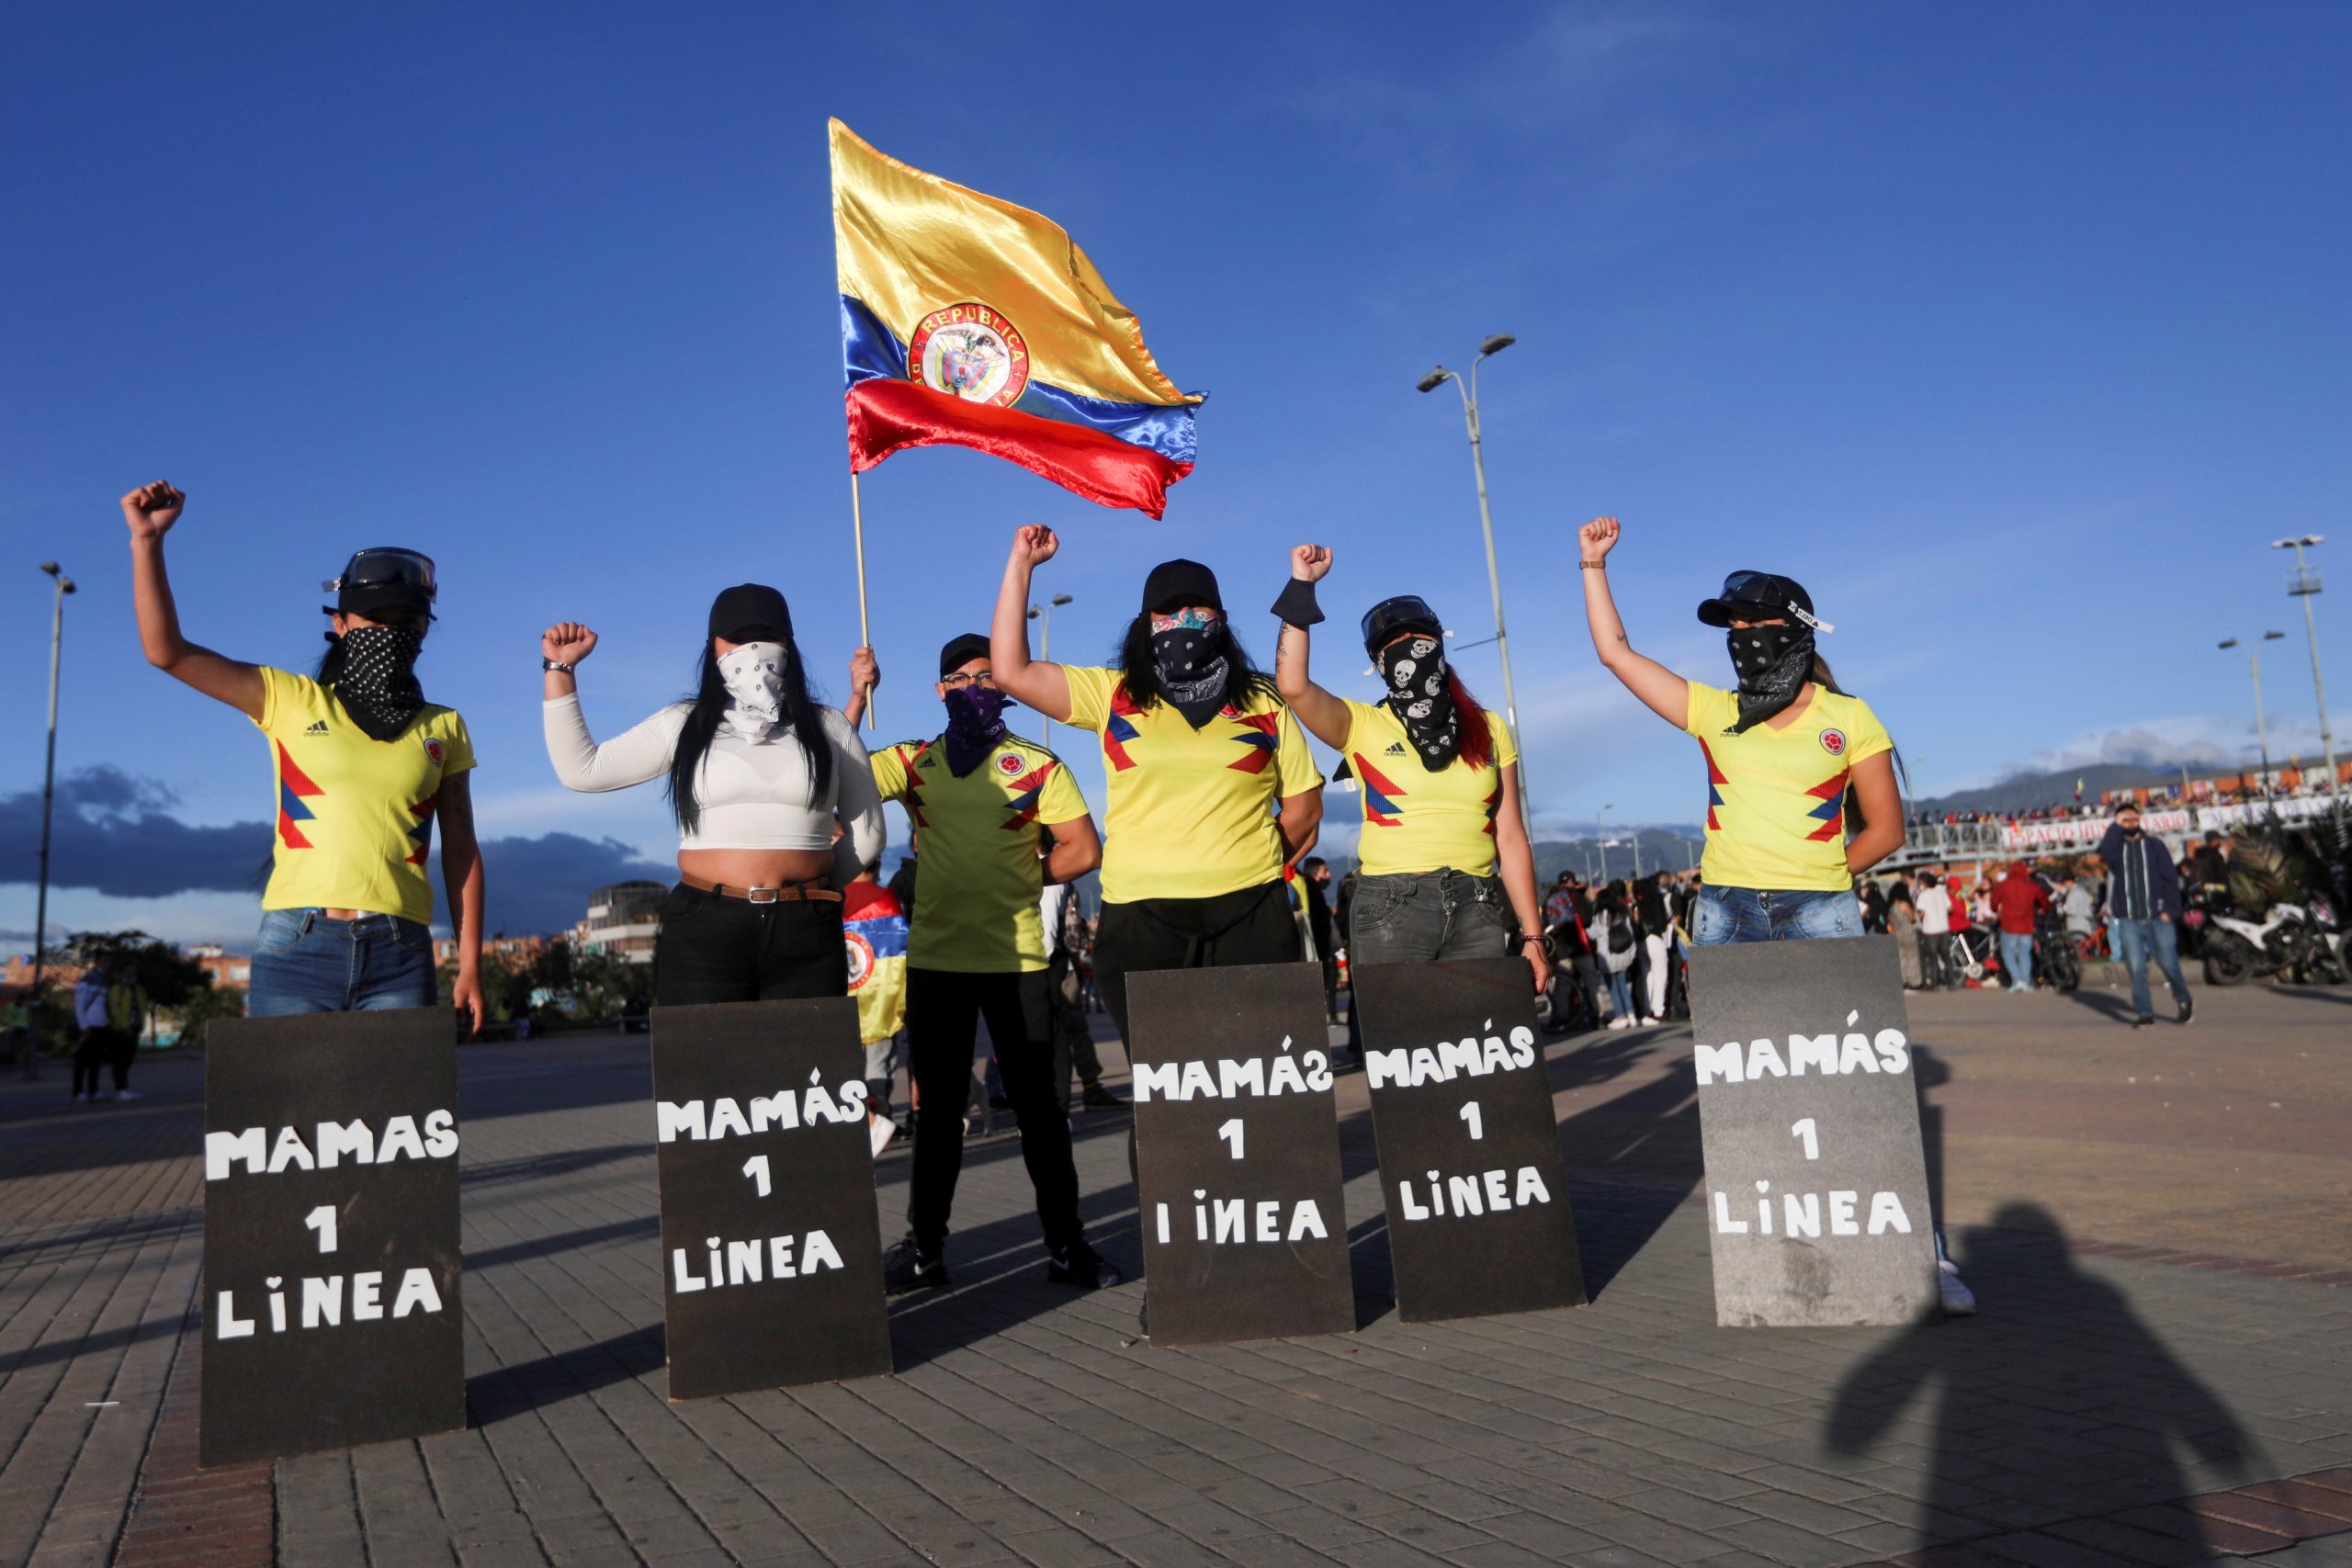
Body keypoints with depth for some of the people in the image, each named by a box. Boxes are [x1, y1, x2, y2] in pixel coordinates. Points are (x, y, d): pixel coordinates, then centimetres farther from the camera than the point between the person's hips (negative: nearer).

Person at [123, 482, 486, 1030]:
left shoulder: (442, 729, 12)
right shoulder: (291, 701, 11)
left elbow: (461, 853, 11)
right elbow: (167, 651, 6)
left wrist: (470, 966, 5)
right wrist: (148, 539, -1)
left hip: (399, 958, 1)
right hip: (296, 948, 0)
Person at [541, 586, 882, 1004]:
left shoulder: (829, 728, 13)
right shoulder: (685, 726, 12)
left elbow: (867, 832, 17)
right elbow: (581, 769, 7)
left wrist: (812, 890, 9)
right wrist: (560, 670, 6)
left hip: (806, 937, 1)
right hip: (703, 933, -1)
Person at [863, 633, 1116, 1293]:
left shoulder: (1037, 766, 2)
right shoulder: (911, 762, 8)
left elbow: (1083, 850, 0)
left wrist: (1023, 880, 0)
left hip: (1018, 959, -2)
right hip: (935, 958, 2)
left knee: (1039, 1106, 5)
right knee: (937, 1109, 11)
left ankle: (1066, 1244, 15)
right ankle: (925, 1248, 21)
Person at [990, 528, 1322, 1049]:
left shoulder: (1262, 703, 12)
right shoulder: (1113, 696, 11)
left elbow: (1304, 807, 15)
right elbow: (1011, 671, 3)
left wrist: (1246, 868, 7)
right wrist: (1021, 564, 4)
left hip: (1249, 915, 1)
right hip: (1140, 916, 0)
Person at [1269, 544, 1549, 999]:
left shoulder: (1489, 729, 15)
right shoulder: (1362, 724, 7)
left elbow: (1510, 838, 12)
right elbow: (1293, 686, -13)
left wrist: (1531, 935, 7)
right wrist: (1302, 586, -7)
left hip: (1477, 906, 2)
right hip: (1390, 906, -2)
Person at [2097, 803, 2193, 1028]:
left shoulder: (2154, 845, 7)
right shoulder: (2115, 845, 8)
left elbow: (2171, 878, 3)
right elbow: (2105, 852, -18)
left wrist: (2170, 909, -7)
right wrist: (2116, 826, -9)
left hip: (2158, 917, 0)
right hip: (2128, 919, 1)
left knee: (2168, 963, 2)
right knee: (2136, 967, -3)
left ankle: (2184, 1001, 25)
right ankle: (2144, 1012, 3)